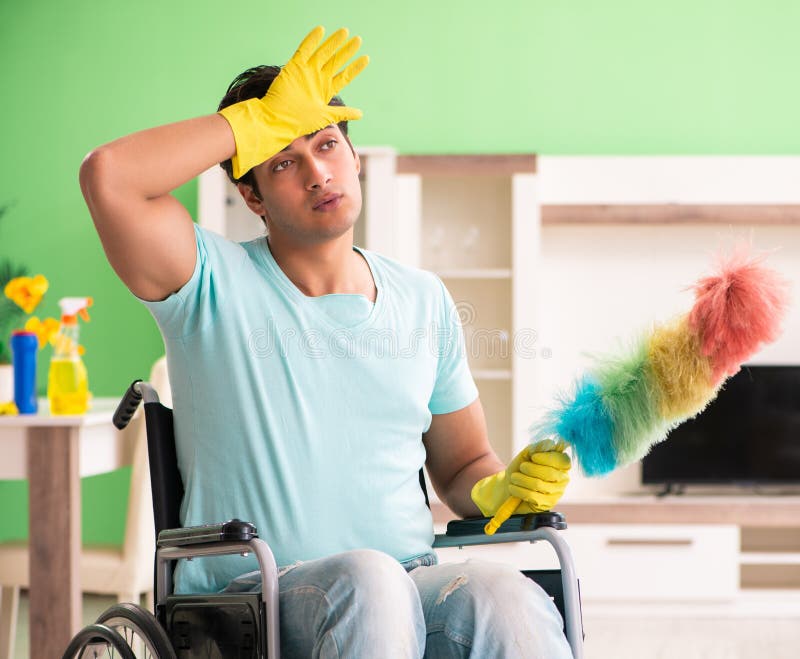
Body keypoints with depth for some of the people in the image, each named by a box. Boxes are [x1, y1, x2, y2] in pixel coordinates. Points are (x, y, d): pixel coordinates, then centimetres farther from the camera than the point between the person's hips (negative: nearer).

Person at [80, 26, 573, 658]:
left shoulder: (424, 300, 17)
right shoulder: (215, 285, 3)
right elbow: (108, 176, -16)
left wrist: (497, 489, 0)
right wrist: (265, 121, -6)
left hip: (414, 584, 3)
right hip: (251, 600, -3)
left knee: (507, 598, -32)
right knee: (369, 579, -38)